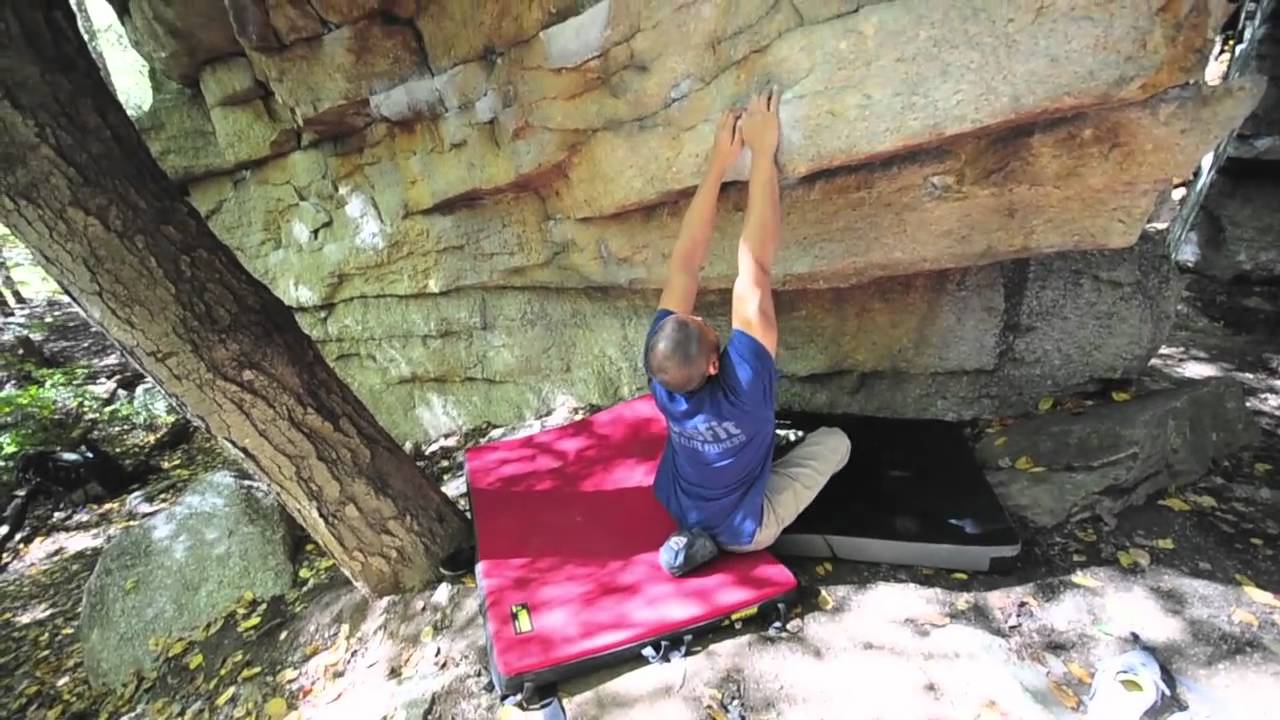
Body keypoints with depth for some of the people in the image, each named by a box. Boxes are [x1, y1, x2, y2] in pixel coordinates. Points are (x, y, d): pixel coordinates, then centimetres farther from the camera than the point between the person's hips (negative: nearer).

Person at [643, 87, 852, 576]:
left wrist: (719, 163, -28)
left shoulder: (662, 375, -29)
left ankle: (698, 534, 13)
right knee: (834, 441, 7)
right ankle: (720, 538, 2)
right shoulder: (741, 385, -40)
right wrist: (762, 154, -39)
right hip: (744, 530, -4)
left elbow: (683, 266, -27)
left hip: (679, 509, 4)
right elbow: (754, 268, -42)